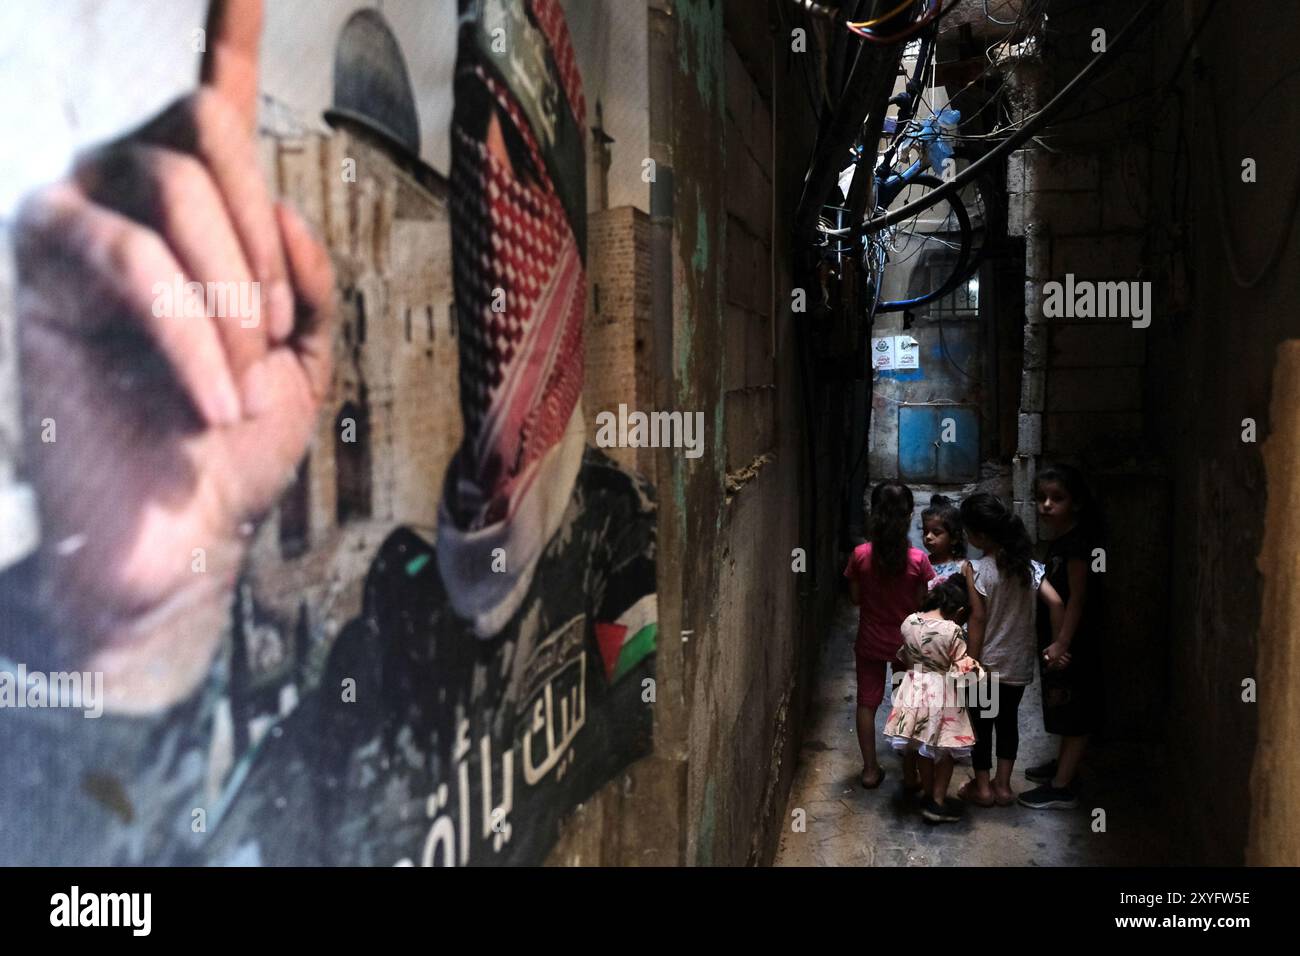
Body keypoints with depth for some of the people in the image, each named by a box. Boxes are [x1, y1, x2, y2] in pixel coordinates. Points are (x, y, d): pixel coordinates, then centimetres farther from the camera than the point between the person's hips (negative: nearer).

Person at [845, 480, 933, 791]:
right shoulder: (918, 559, -18)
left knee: (867, 703, 15)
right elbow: (922, 604, -10)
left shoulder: (861, 555, -15)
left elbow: (855, 598, -4)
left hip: (870, 642, 1)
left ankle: (871, 770, 23)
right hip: (906, 642, -1)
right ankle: (910, 774, 22)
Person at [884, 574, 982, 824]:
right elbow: (962, 670, -15)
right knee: (944, 750, 11)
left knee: (924, 748, 20)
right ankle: (938, 802, 16)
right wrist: (975, 668, 4)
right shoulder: (953, 631, -21)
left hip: (915, 689, 5)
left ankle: (927, 794, 32)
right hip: (942, 694, -5)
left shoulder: (909, 622, -6)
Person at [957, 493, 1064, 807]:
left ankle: (982, 787, 20)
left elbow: (978, 620, -17)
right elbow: (1055, 602, -11)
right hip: (1020, 663, 5)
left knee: (981, 723, 11)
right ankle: (1003, 785, 24)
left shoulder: (976, 569, -18)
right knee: (1009, 720, 17)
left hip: (988, 663, -4)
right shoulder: (1028, 564, -3)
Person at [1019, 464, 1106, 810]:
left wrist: (1062, 643, -23)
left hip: (1073, 643, -9)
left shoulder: (1078, 542, -20)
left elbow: (1078, 597, -22)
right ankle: (1064, 764, 36)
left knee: (1074, 713, -1)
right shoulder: (1059, 540, 9)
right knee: (1065, 709, 21)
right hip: (1056, 639, 9)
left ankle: (1062, 788, 5)